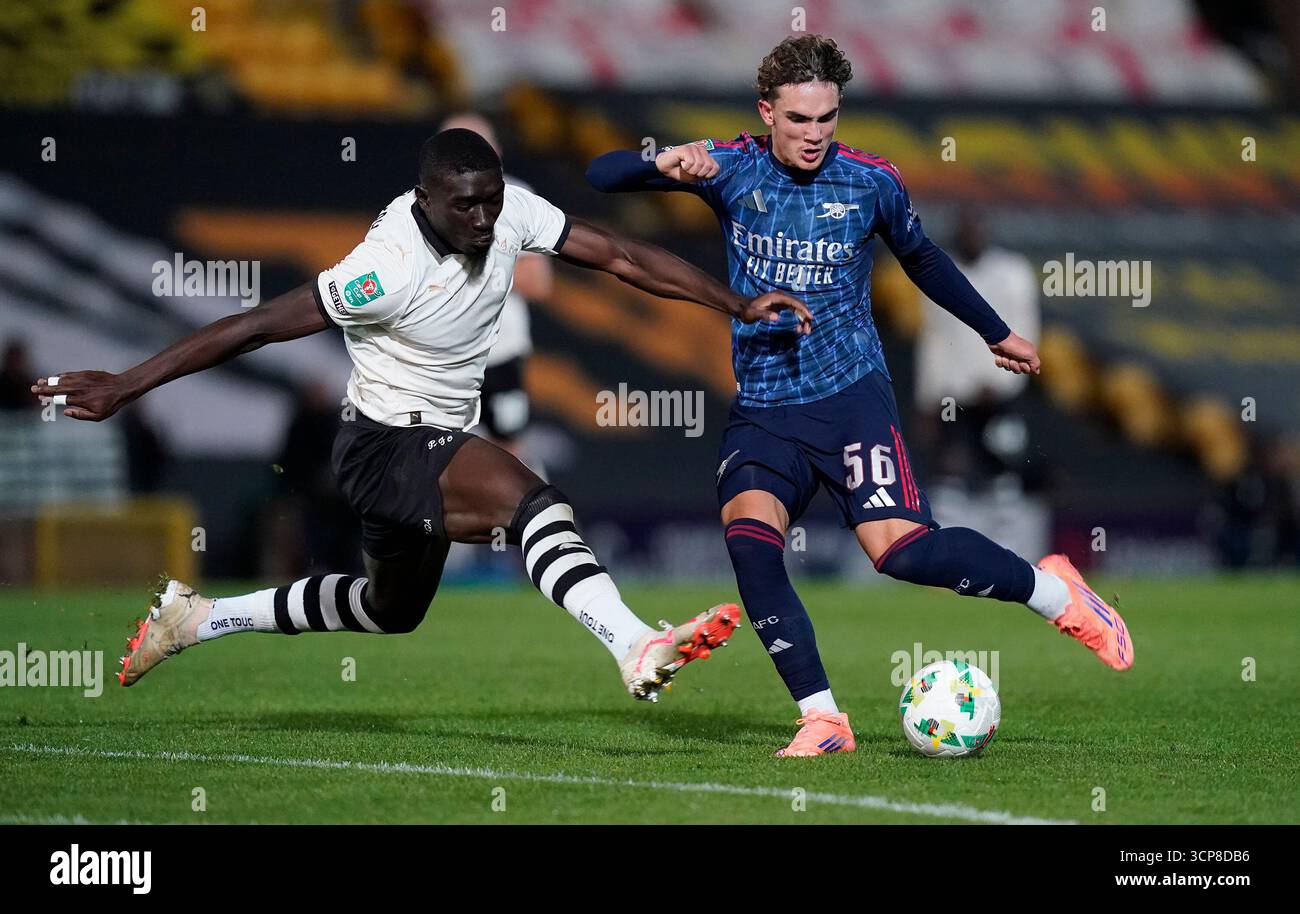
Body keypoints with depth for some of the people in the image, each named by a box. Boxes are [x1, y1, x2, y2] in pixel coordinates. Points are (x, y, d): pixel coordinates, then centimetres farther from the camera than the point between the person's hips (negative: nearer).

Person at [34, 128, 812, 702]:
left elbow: (620, 257, -7)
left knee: (391, 609, 27)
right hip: (385, 447, -9)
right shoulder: (391, 266, -28)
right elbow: (258, 326, -25)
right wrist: (124, 387, -26)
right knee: (529, 500, -33)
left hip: (439, 446, 9)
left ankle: (196, 619, 40)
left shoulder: (510, 212, -12)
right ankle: (638, 650, -50)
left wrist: (739, 305, -11)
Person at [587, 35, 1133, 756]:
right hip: (761, 410, 2)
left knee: (900, 548, -19)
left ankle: (1053, 592, 5)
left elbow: (921, 259, 20)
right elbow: (600, 176, -4)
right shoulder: (734, 168, 0)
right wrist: (665, 163, -25)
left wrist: (996, 332, 29)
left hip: (850, 394, -2)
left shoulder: (871, 182, 0)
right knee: (748, 533, -24)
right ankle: (821, 718, -17)